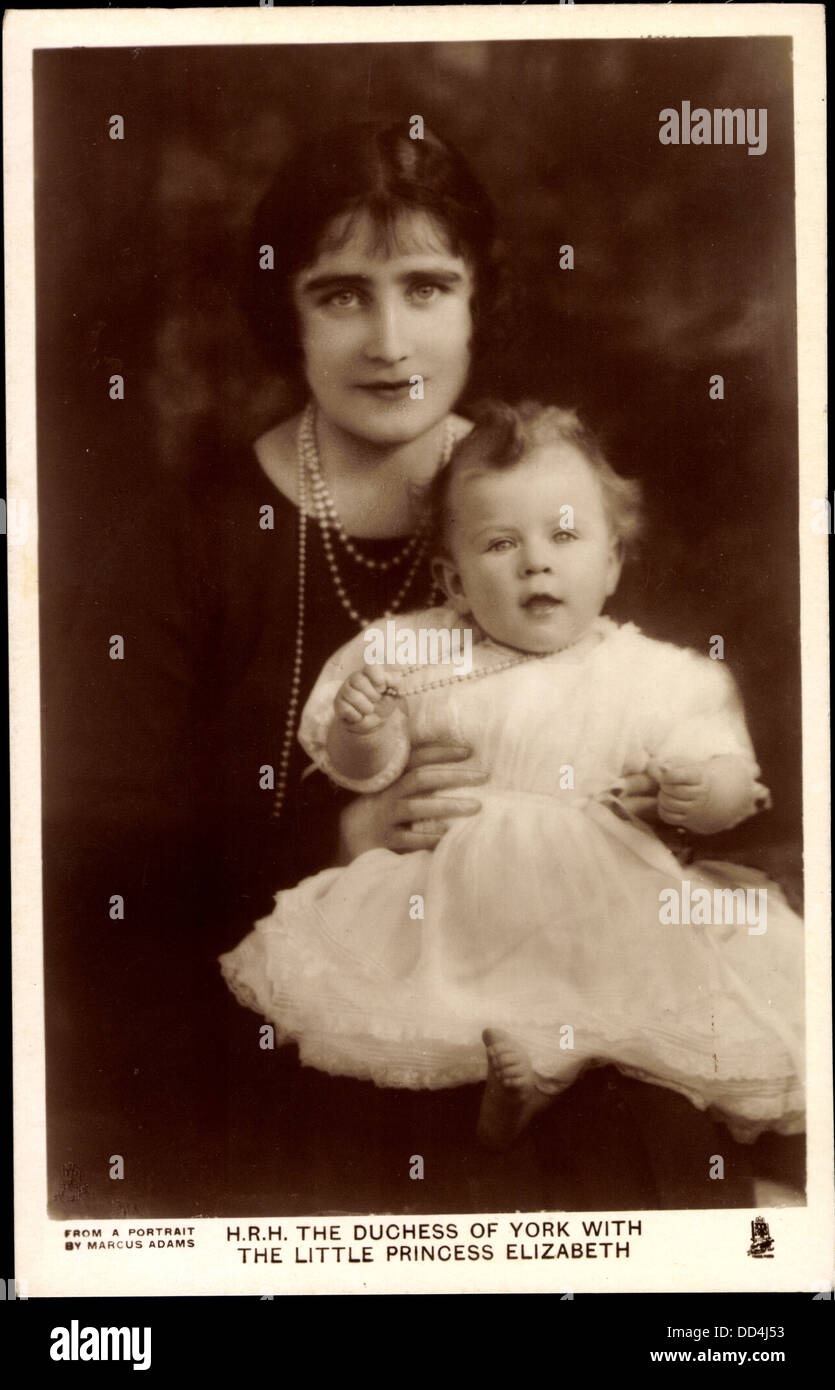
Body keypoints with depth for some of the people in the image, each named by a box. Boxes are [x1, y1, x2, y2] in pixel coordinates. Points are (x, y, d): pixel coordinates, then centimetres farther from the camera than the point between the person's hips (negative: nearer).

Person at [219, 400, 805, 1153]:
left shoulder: (650, 675, -1)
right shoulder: (421, 655, 2)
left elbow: (714, 759, -3)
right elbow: (363, 770, 6)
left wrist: (719, 788, -27)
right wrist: (359, 730, -16)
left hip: (602, 907, -1)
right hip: (451, 903, 1)